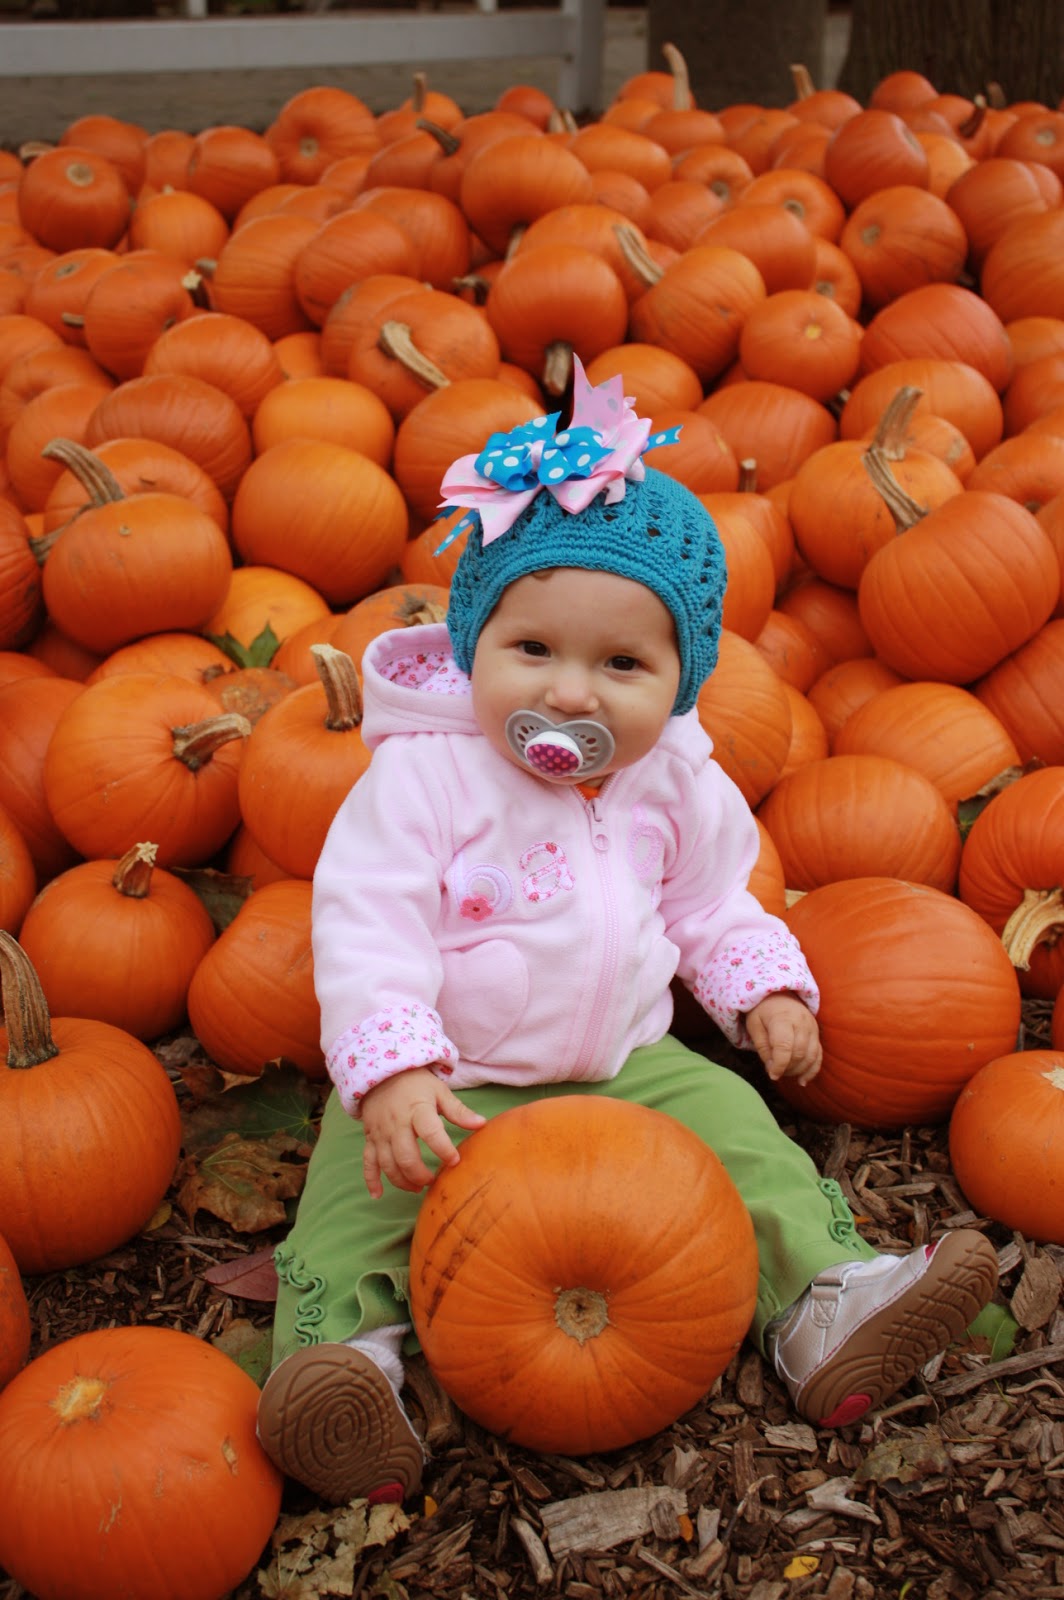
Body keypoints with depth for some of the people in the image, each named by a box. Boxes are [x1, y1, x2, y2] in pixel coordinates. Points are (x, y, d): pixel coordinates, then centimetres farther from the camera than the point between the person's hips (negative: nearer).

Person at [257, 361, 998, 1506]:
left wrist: (764, 986, 1)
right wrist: (391, 1068, -34)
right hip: (452, 1077, -3)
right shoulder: (421, 776, -18)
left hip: (627, 1061, 4)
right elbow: (365, 928, -22)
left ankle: (826, 1307, -4)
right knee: (364, 1186, -22)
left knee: (737, 1127, -9)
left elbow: (711, 899, 14)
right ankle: (352, 1356, -23)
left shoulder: (676, 780, -3)